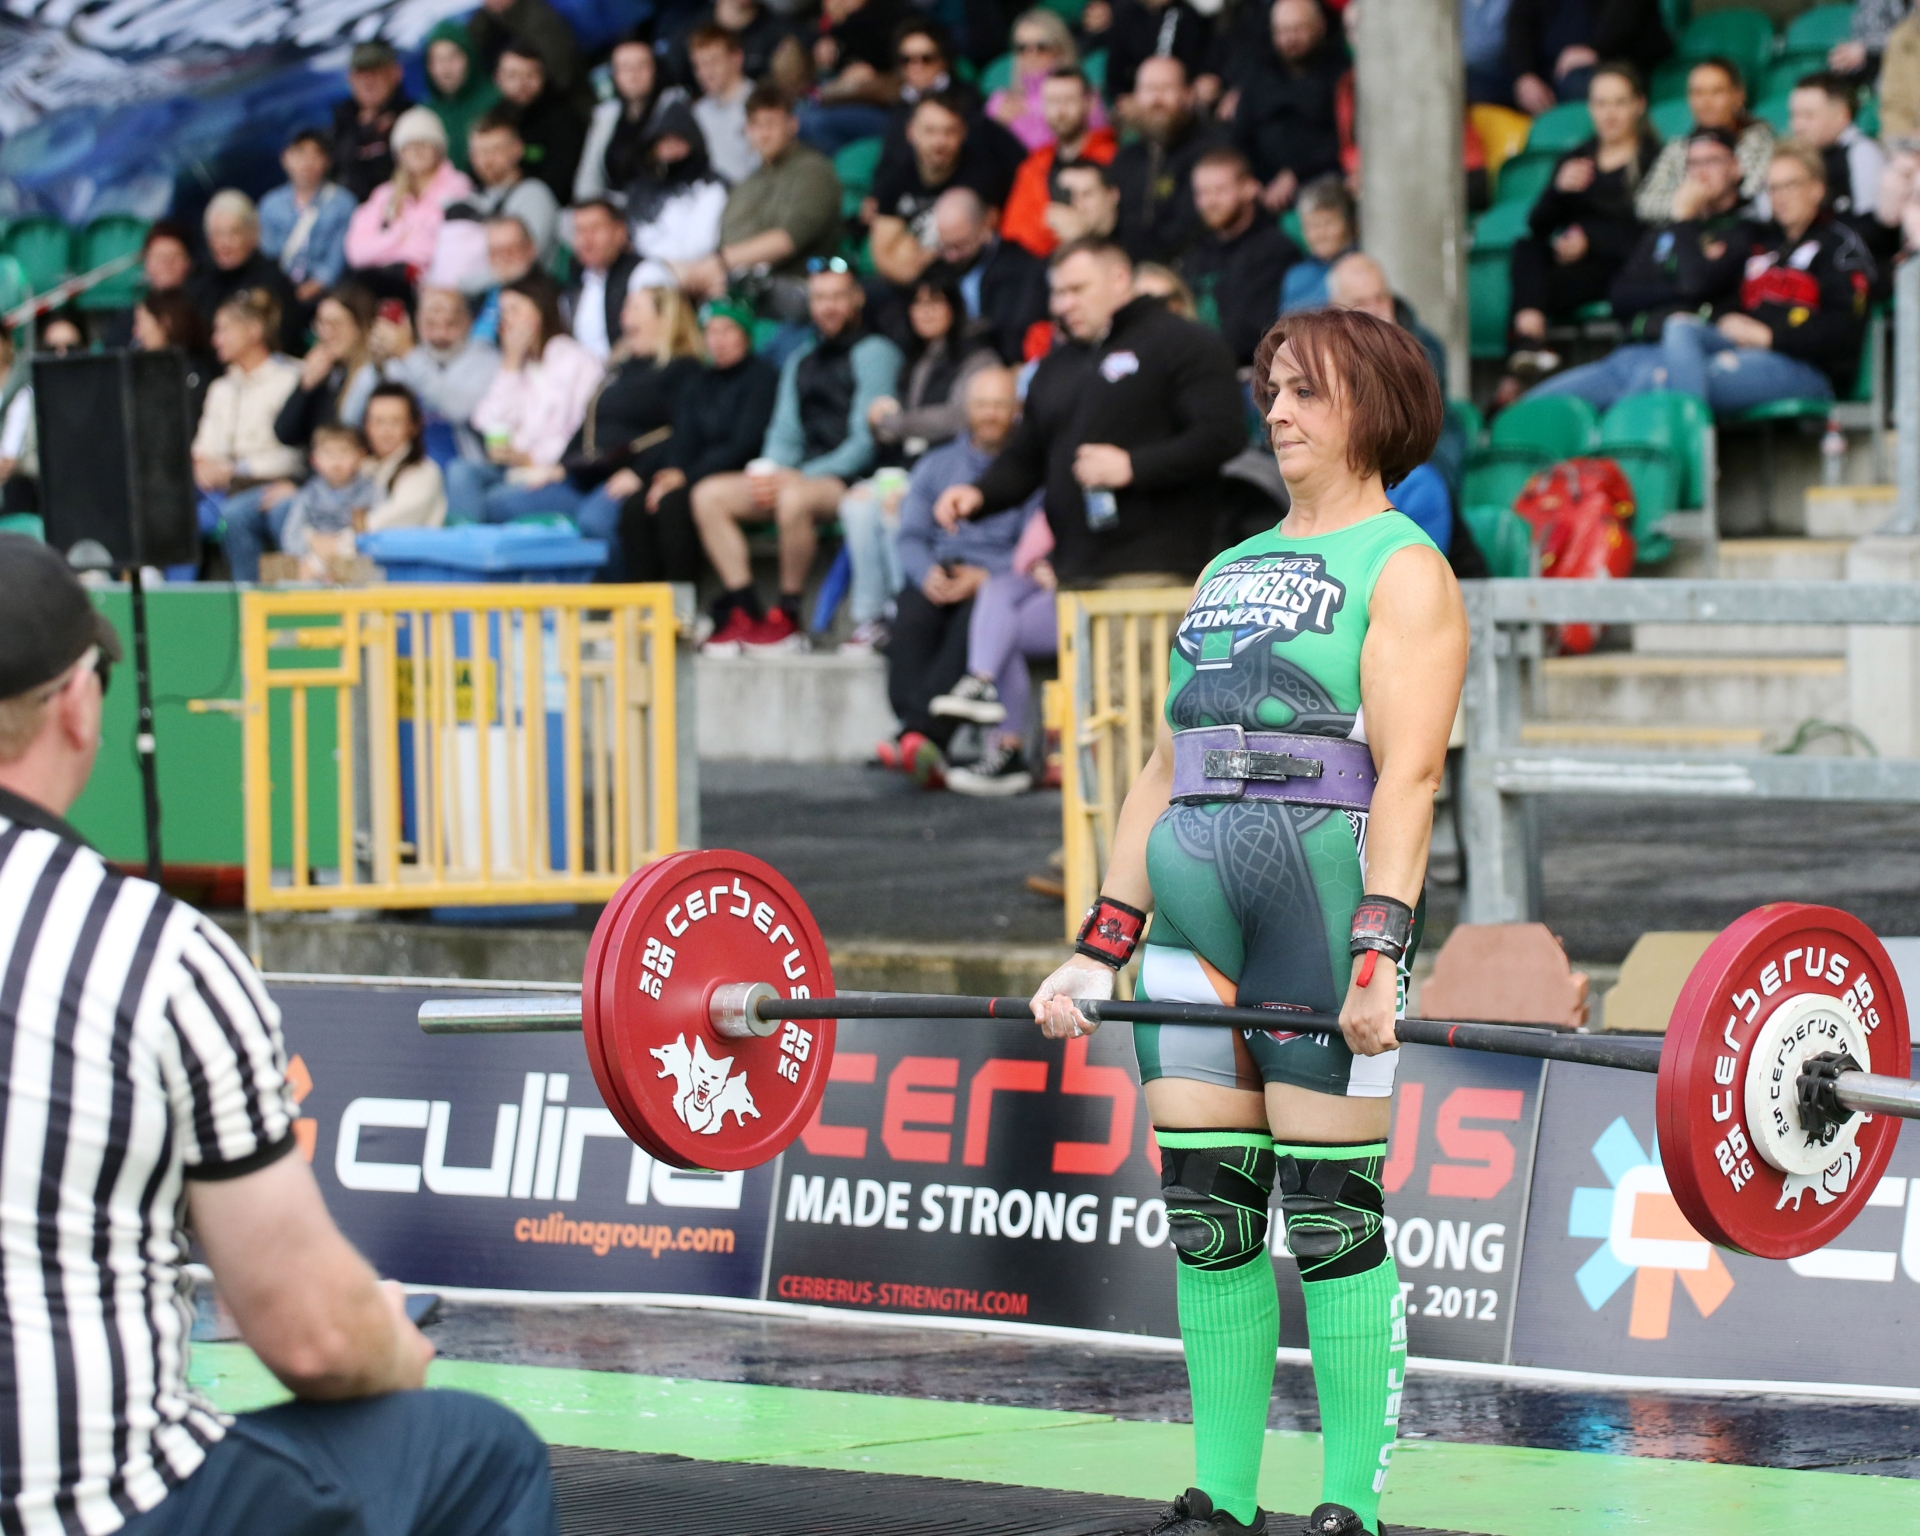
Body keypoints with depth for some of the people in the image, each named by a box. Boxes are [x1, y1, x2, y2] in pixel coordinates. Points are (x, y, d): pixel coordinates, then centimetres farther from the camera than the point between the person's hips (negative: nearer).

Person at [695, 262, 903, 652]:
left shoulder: (873, 353, -2)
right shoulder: (801, 360, 22)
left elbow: (865, 442, -11)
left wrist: (798, 477, -18)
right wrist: (771, 473, -5)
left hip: (852, 479, -8)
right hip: (803, 476, 8)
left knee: (794, 499, -39)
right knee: (708, 494, -9)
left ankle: (787, 619, -25)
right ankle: (744, 613, -18)